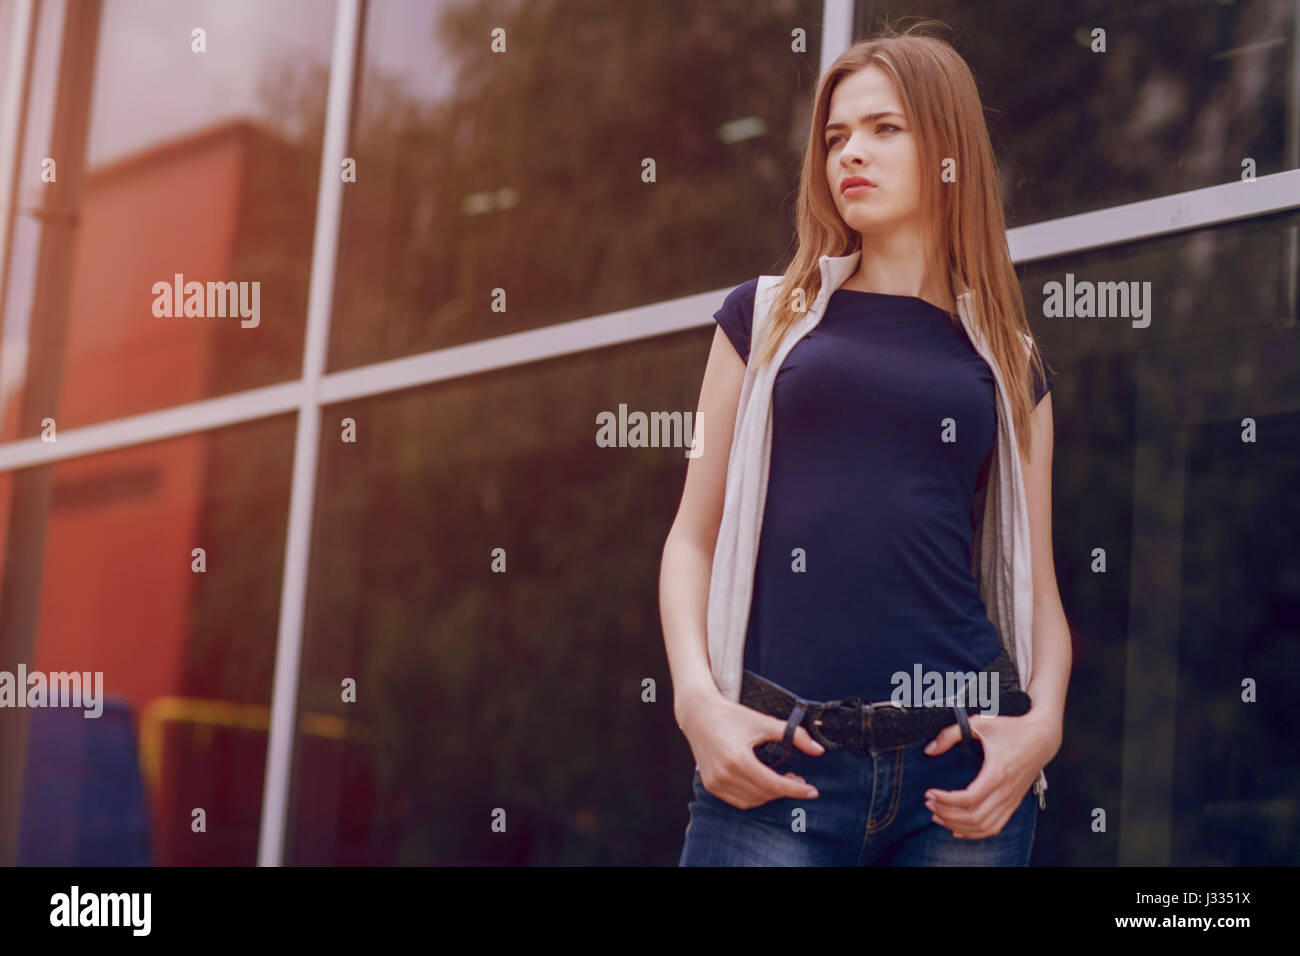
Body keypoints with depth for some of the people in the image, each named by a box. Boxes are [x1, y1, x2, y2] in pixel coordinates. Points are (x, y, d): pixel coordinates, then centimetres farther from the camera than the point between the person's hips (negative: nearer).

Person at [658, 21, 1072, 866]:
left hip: (960, 764, 1)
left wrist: (1043, 719, -6)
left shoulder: (1008, 362, 13)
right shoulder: (767, 317, 11)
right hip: (775, 760, -1)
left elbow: (1035, 581, 12)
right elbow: (696, 536, 8)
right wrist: (696, 697, -8)